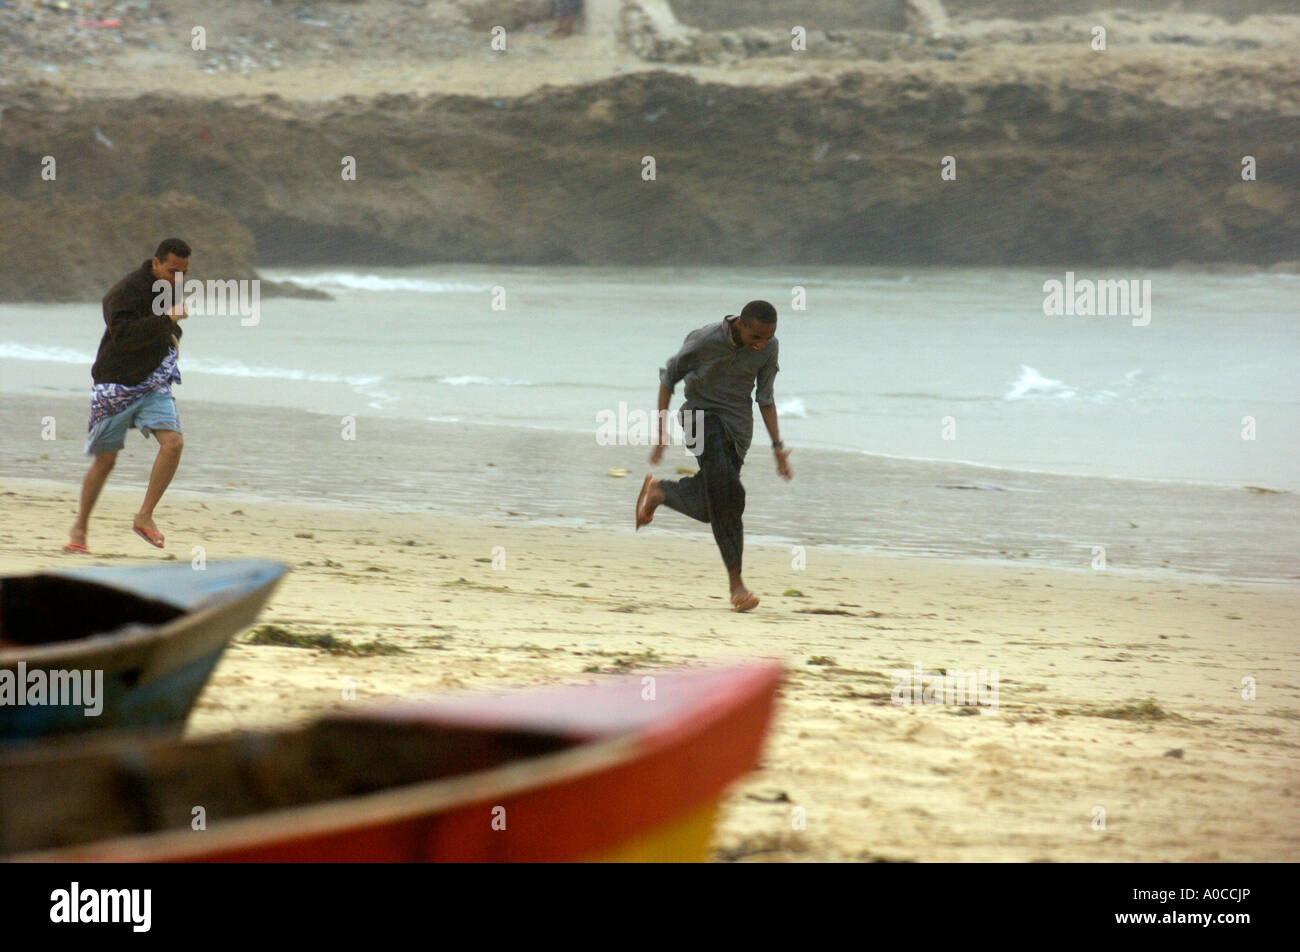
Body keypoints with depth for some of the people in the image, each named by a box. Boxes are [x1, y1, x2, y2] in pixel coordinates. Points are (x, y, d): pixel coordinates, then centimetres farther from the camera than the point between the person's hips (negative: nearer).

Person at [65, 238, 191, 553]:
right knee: (106, 458, 3)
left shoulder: (172, 288, 7)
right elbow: (124, 334, -32)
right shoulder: (127, 291, -17)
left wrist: (173, 336, 10)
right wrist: (167, 319, -36)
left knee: (173, 442, -17)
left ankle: (144, 518, -8)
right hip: (117, 385, -5)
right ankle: (80, 527, 22)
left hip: (154, 384, 6)